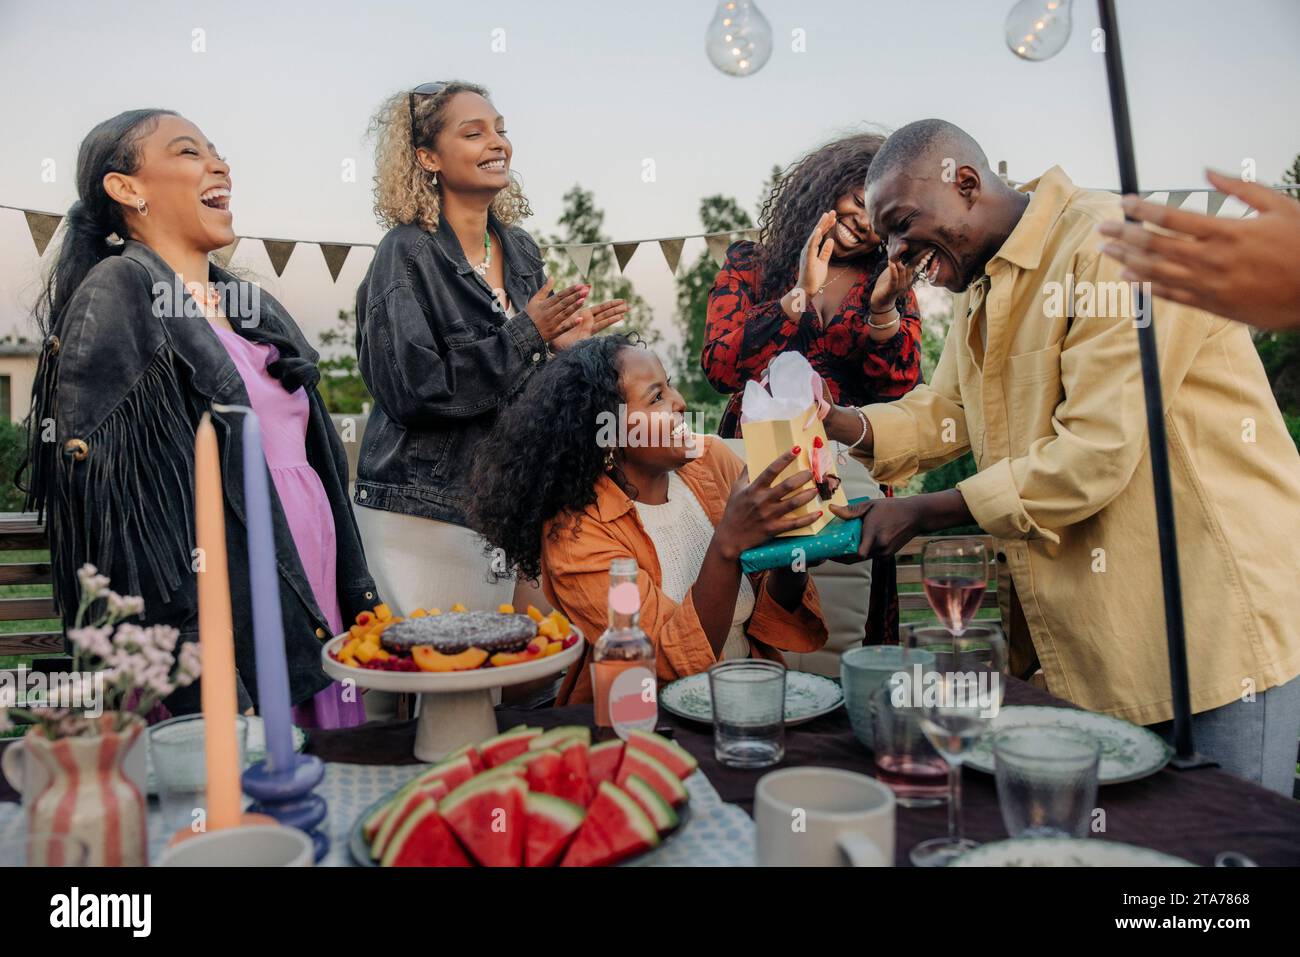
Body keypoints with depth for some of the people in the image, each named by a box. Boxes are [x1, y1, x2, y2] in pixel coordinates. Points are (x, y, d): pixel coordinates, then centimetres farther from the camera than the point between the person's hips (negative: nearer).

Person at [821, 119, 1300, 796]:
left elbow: (1099, 453, -24)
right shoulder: (981, 291, 13)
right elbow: (937, 415, 15)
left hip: (1216, 608, -8)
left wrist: (920, 515, -18)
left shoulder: (1115, 244, -18)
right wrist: (834, 421, -5)